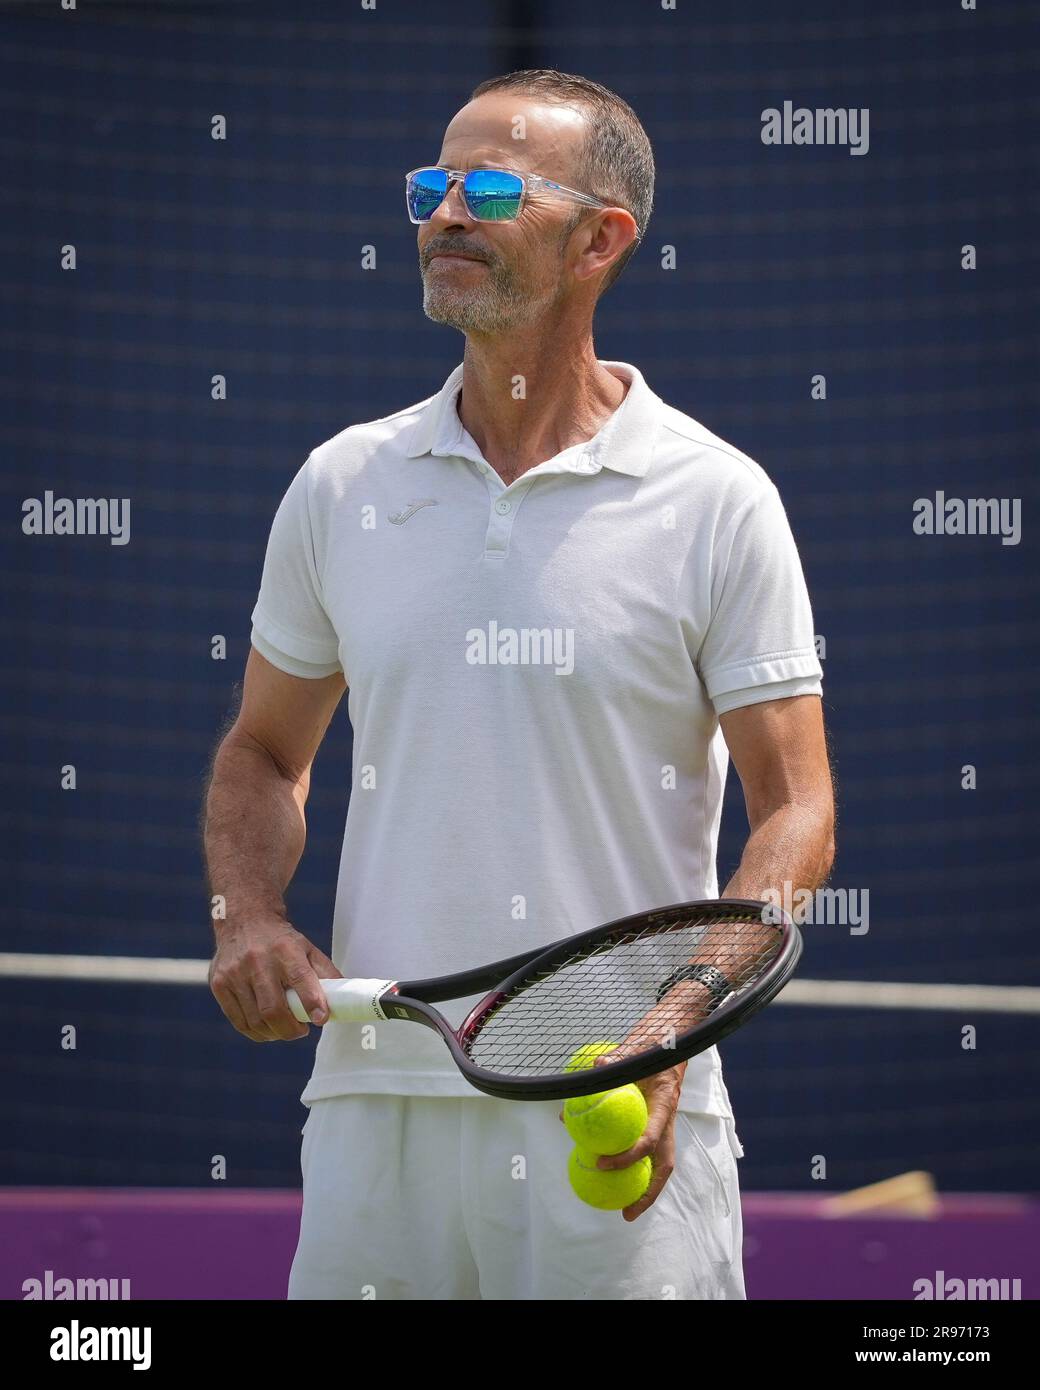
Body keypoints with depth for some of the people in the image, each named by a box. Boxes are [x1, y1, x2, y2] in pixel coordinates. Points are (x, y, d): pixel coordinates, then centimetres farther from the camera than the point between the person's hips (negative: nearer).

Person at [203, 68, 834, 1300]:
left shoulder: (717, 501, -1)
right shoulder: (340, 485, 9)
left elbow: (794, 811, -3)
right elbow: (263, 753, 20)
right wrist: (247, 915, 0)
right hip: (376, 1096, 3)